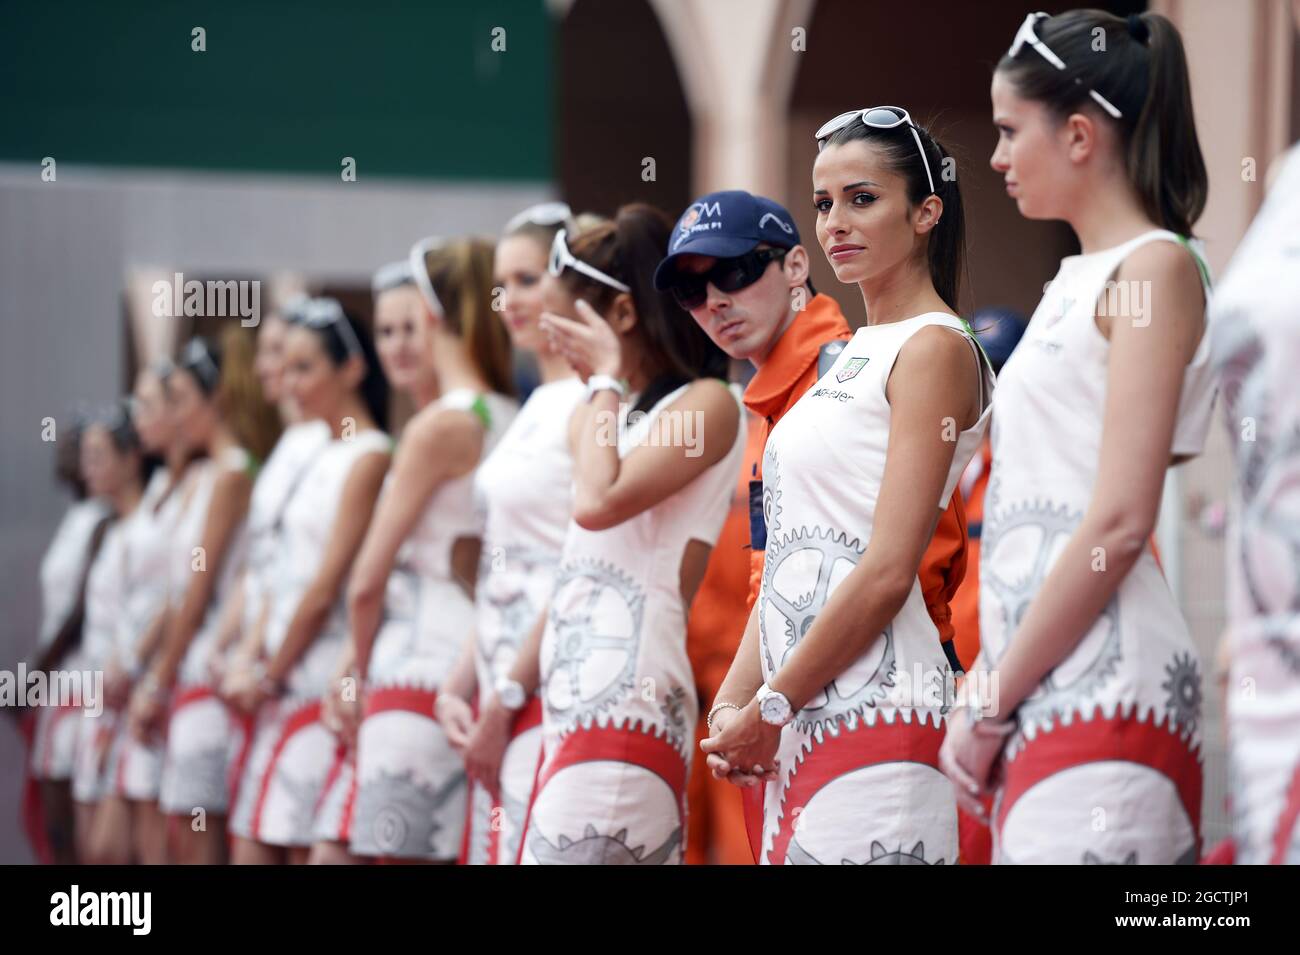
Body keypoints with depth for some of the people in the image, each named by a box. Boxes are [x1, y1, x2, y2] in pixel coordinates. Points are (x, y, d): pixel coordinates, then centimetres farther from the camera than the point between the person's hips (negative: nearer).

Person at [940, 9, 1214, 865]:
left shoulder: (1156, 269, -6)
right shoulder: (1077, 282, 19)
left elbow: (1119, 522, -14)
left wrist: (994, 702, -11)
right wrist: (985, 688, 12)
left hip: (1106, 693, -8)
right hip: (1043, 697, 8)